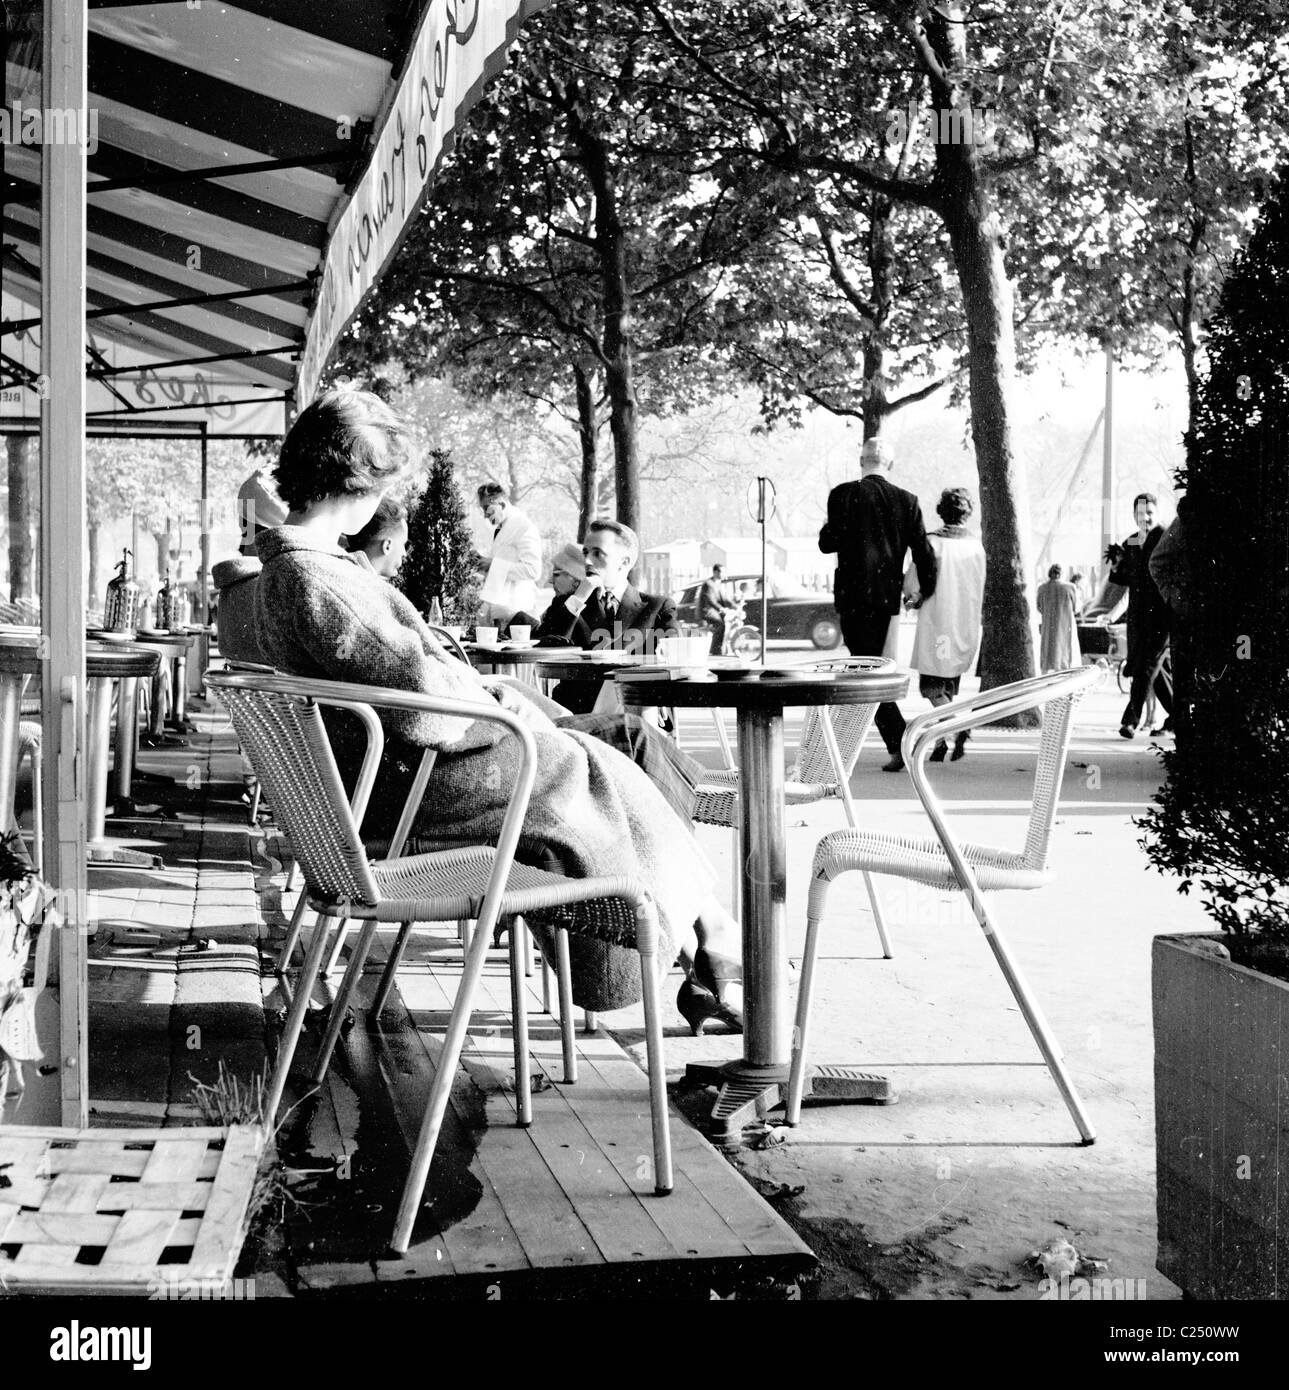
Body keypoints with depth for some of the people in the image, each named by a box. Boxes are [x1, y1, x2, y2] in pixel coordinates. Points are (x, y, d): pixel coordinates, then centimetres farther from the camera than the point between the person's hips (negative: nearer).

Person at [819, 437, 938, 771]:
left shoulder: (844, 495, -6)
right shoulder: (906, 501, 3)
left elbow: (827, 543, -7)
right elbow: (924, 551, 0)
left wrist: (829, 529, 14)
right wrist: (927, 591, 12)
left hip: (854, 596, -5)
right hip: (888, 596, 5)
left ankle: (900, 744, -19)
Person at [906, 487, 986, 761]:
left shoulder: (933, 542, -10)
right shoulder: (976, 546, 3)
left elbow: (911, 585, -10)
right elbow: (979, 591, 11)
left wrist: (916, 598, 13)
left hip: (937, 624, -5)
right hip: (966, 626, 5)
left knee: (930, 685, 0)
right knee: (949, 686, 14)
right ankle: (941, 743, 12)